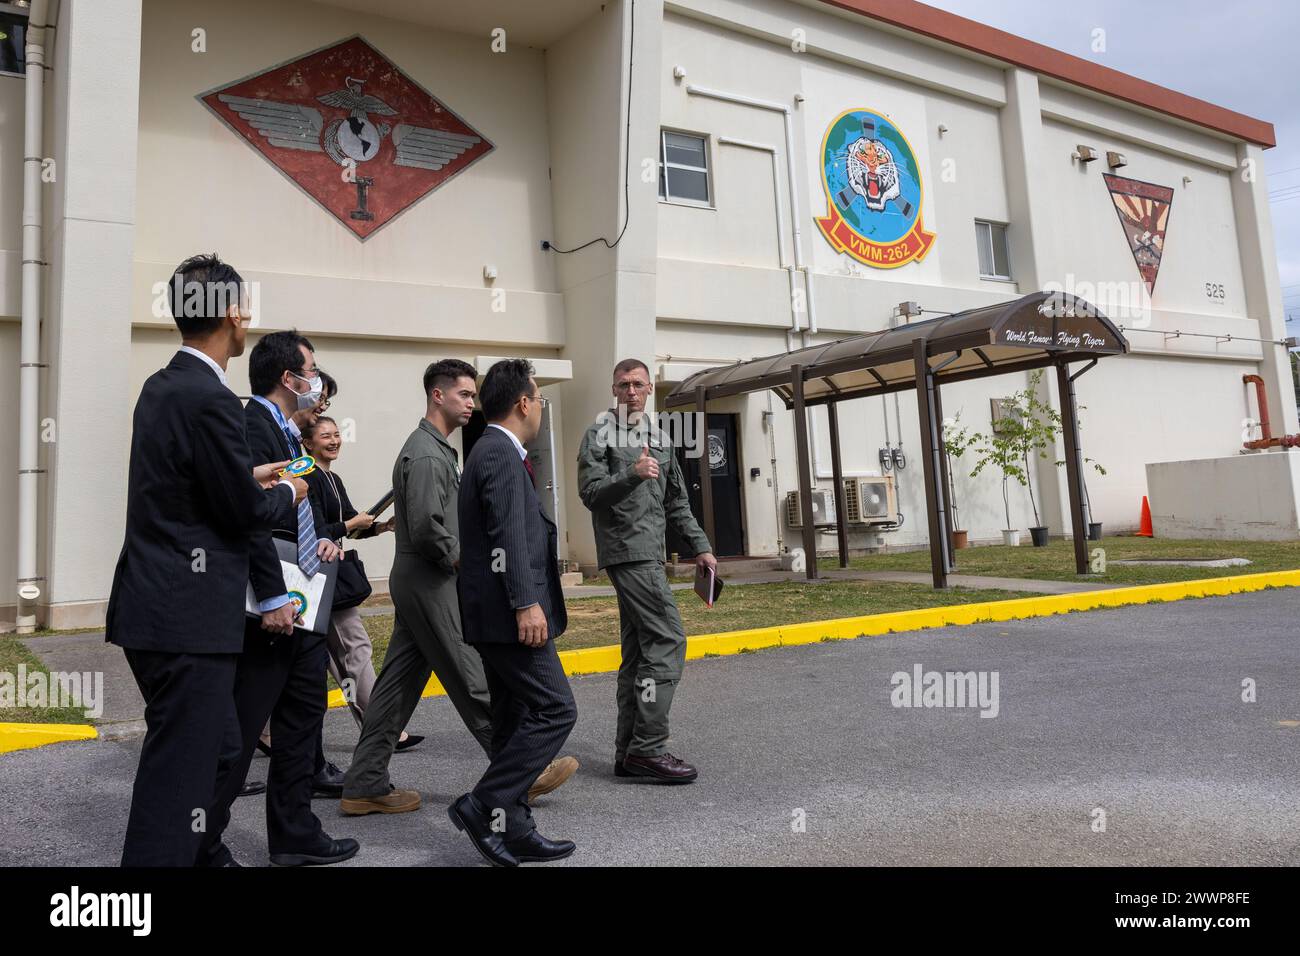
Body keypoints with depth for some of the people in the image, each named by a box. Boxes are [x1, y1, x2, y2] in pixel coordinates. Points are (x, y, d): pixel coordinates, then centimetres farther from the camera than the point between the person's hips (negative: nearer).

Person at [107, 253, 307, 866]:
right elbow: (245, 511, -14)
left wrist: (249, 475, 20)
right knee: (180, 775, -1)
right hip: (188, 615, -10)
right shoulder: (210, 399, -19)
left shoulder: (161, 387, 11)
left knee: (212, 748, 22)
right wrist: (288, 492, 4)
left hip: (155, 605, 10)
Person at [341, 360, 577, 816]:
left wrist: (457, 553, 12)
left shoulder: (435, 448, 17)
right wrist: (458, 555, -11)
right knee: (473, 683, -1)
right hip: (430, 584, -10)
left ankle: (365, 785, 17)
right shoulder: (427, 455, -17)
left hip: (416, 583, 10)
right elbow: (425, 528, -26)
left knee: (398, 683, 11)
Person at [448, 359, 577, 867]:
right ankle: (484, 805, -4)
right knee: (554, 710, -8)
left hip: (497, 614, 11)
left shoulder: (491, 451, 19)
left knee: (516, 721, 12)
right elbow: (508, 535, -21)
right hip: (508, 613, -11)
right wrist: (526, 603, -24)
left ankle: (513, 830, 17)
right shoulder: (501, 454, -12)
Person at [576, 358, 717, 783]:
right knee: (668, 640, -14)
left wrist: (700, 546, 17)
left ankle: (629, 753, 15)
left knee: (639, 651, 9)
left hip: (649, 554, 8)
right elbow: (590, 493, -12)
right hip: (627, 551, -8)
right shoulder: (599, 436, -2)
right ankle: (648, 746, -10)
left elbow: (676, 502, 23)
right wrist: (632, 475, -27)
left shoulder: (661, 440, 19)